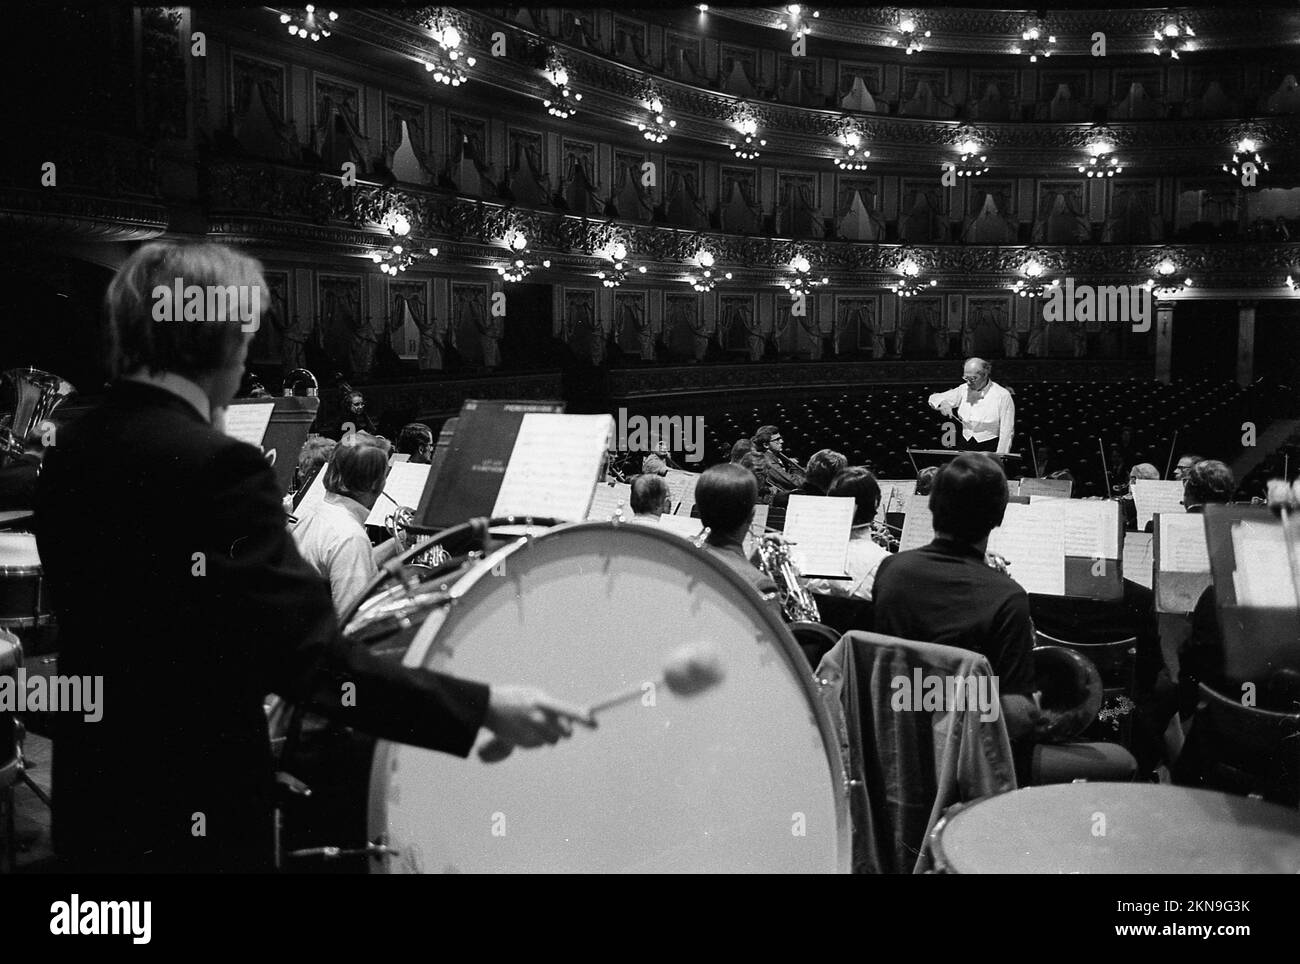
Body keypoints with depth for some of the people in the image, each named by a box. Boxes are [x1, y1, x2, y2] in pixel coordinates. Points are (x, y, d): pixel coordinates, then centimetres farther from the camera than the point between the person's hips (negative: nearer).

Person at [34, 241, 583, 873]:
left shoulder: (70, 449, 0)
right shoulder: (216, 466, -25)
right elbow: (313, 663, -30)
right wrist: (486, 707, -27)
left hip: (88, 793, 8)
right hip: (193, 815, -8)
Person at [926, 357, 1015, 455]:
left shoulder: (1002, 395, -7)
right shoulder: (963, 390, 5)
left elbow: (1007, 433, -8)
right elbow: (934, 398, 10)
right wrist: (942, 403, -14)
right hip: (965, 446, 4)